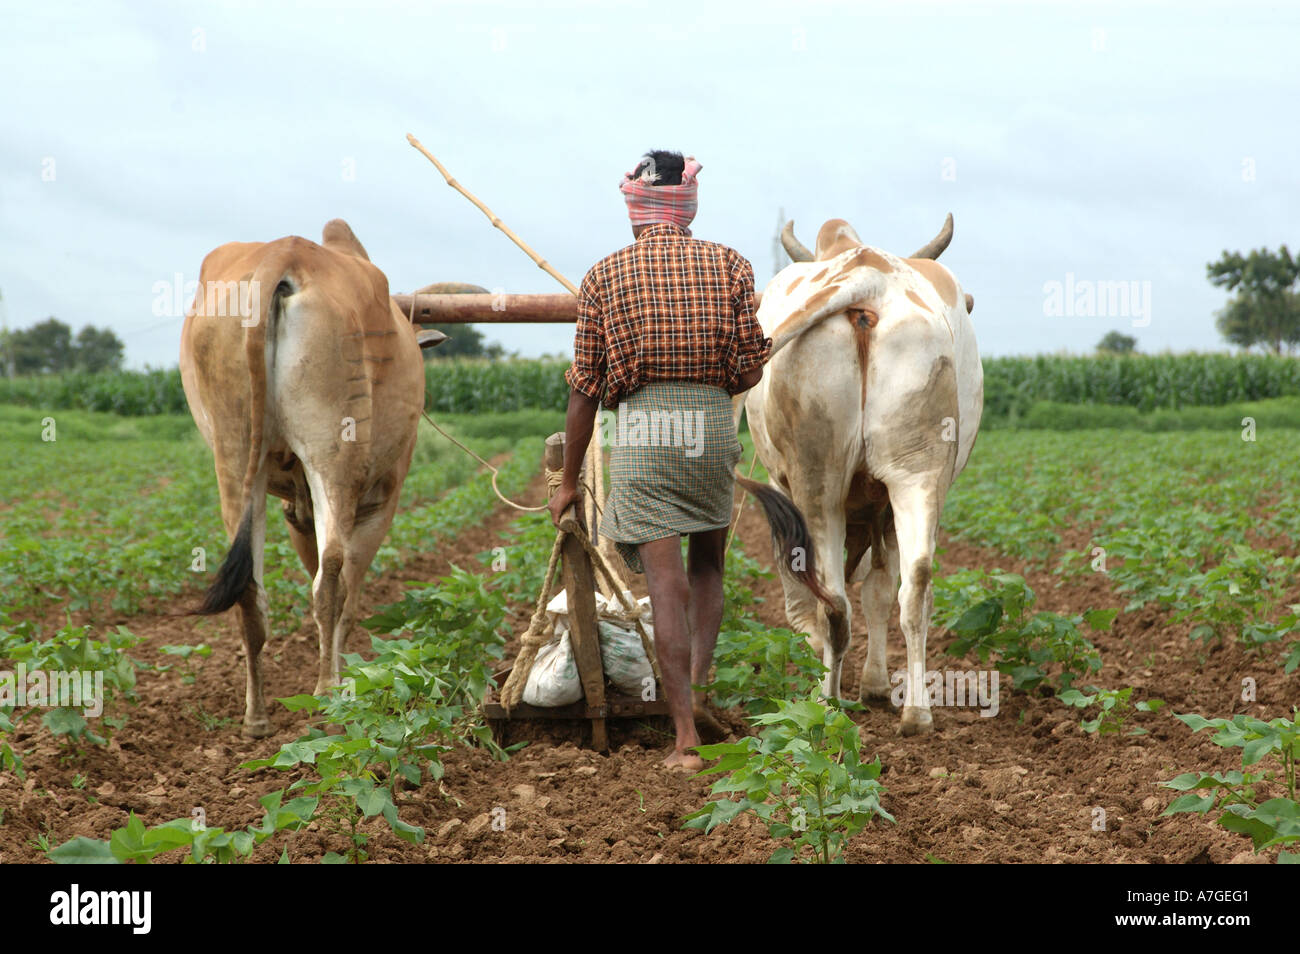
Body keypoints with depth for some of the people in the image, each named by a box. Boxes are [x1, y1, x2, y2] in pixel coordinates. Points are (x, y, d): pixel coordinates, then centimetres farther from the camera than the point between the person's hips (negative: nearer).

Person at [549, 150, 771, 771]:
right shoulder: (729, 265, 6)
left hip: (639, 428, -1)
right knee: (707, 563, 22)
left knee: (666, 581, -2)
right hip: (714, 424, 1)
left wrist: (569, 481, 11)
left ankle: (686, 737, -5)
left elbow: (585, 389, 4)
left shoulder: (605, 276, 5)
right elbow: (751, 370, 3)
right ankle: (698, 686, 9)